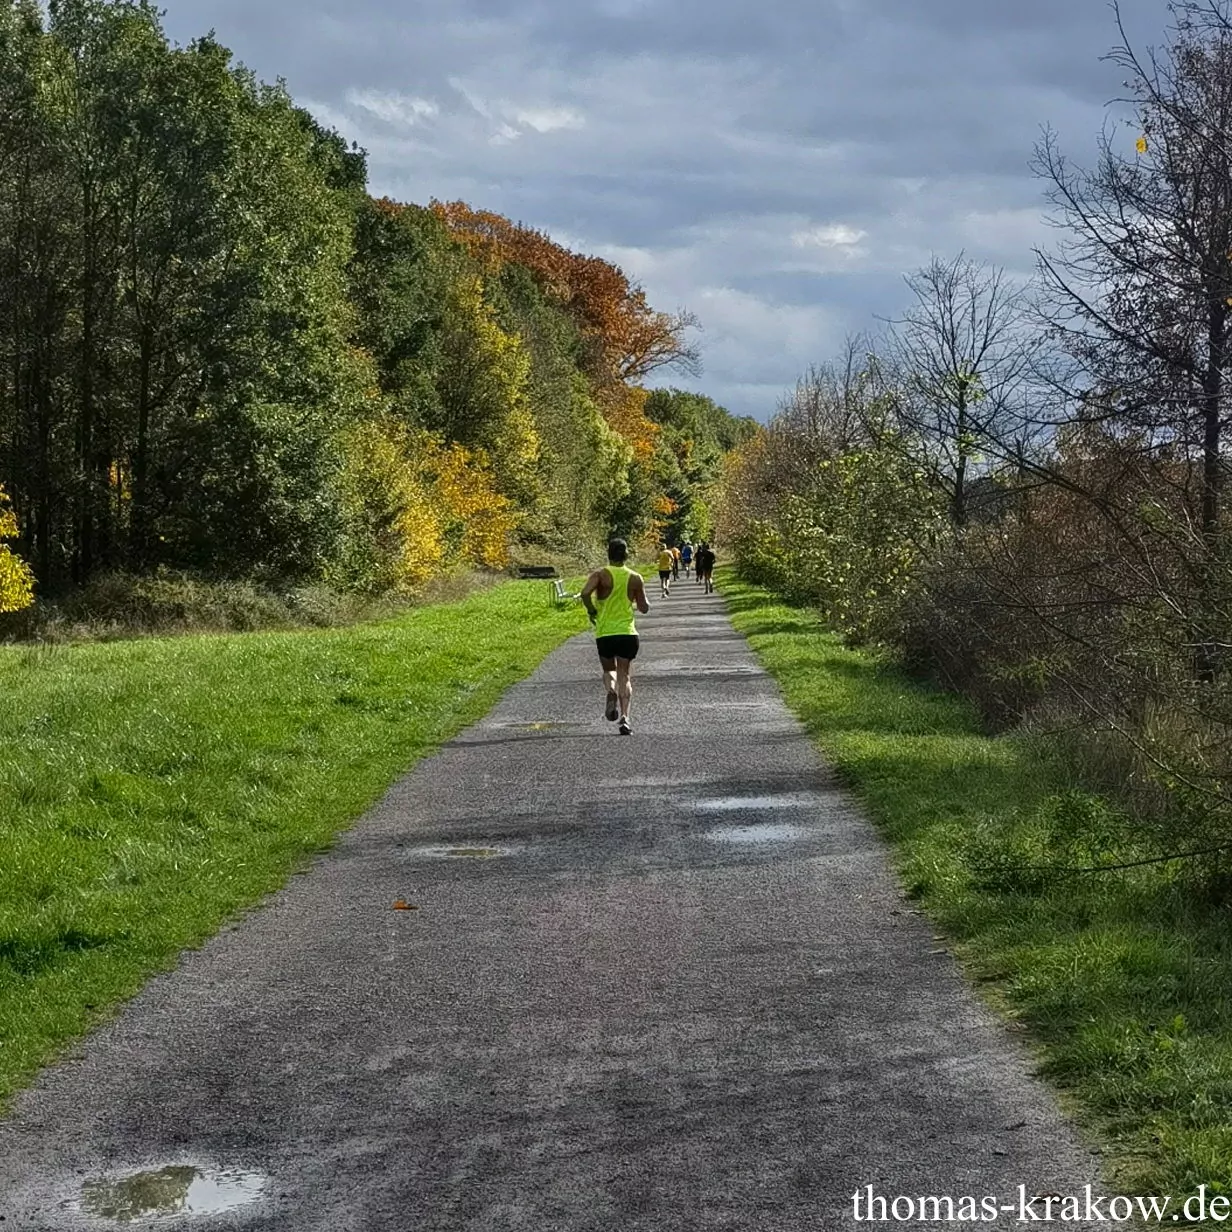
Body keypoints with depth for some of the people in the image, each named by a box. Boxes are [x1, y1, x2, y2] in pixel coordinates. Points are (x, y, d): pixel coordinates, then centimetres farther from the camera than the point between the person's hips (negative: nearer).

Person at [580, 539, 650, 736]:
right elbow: (644, 608, 7)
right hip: (627, 633, 0)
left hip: (604, 633, 0)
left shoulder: (600, 575, -4)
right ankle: (624, 718, -14)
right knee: (624, 676, 3)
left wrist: (591, 611, -5)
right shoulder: (635, 578, 1)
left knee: (608, 670, 22)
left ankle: (611, 691, -12)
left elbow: (585, 593, -23)